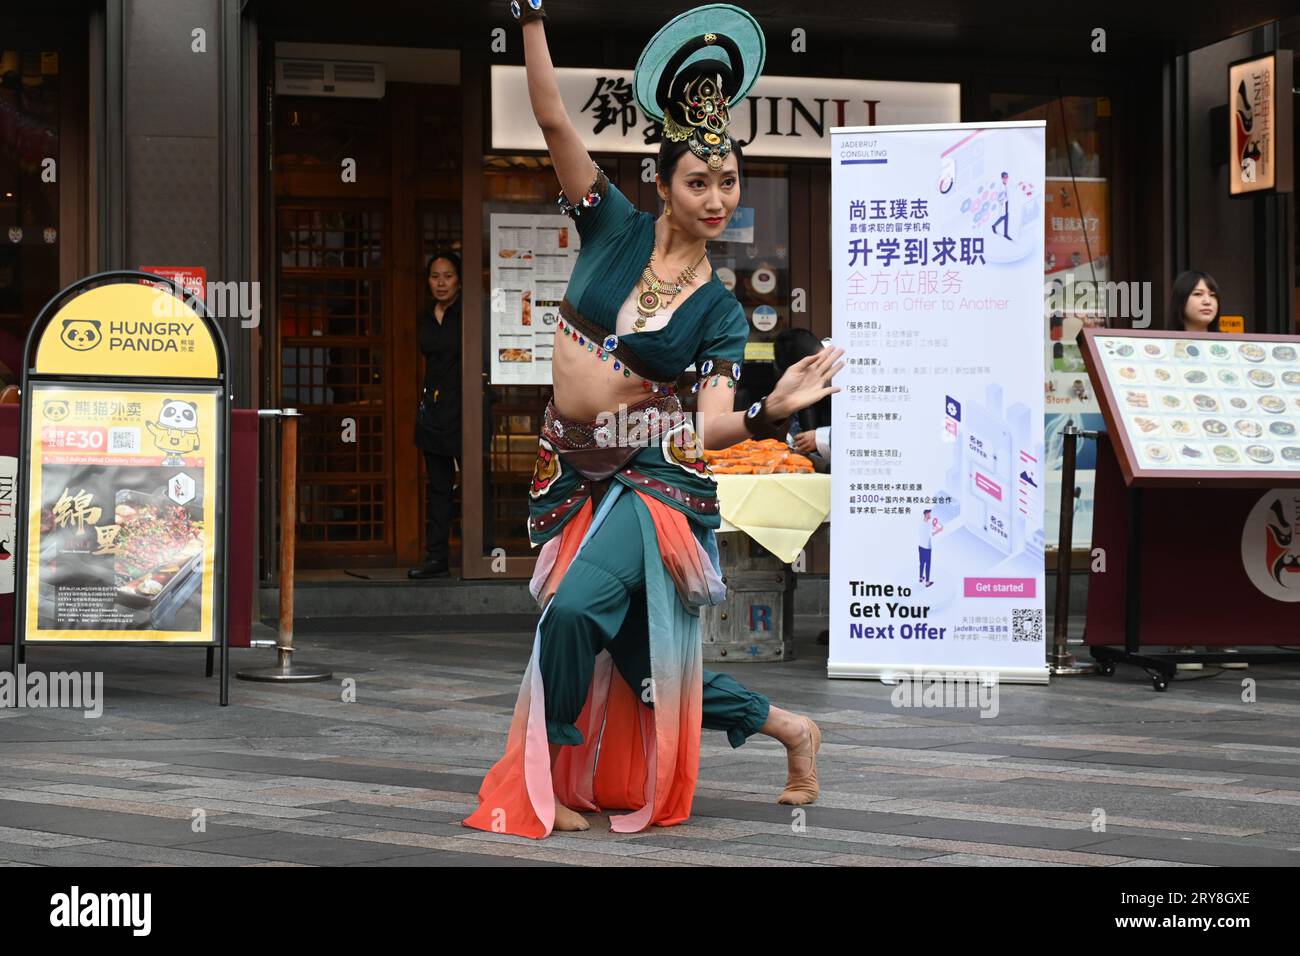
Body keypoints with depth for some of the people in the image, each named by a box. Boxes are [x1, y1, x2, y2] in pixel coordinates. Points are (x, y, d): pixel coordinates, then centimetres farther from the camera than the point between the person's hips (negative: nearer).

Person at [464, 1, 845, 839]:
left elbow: (714, 426, -14)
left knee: (575, 608, -27)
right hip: (574, 471, 3)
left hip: (655, 474, -3)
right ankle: (789, 730, 32)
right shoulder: (614, 228, -2)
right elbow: (553, 117, -9)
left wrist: (771, 411, -34)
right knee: (640, 661, 11)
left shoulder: (720, 312, -5)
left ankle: (554, 783, -6)